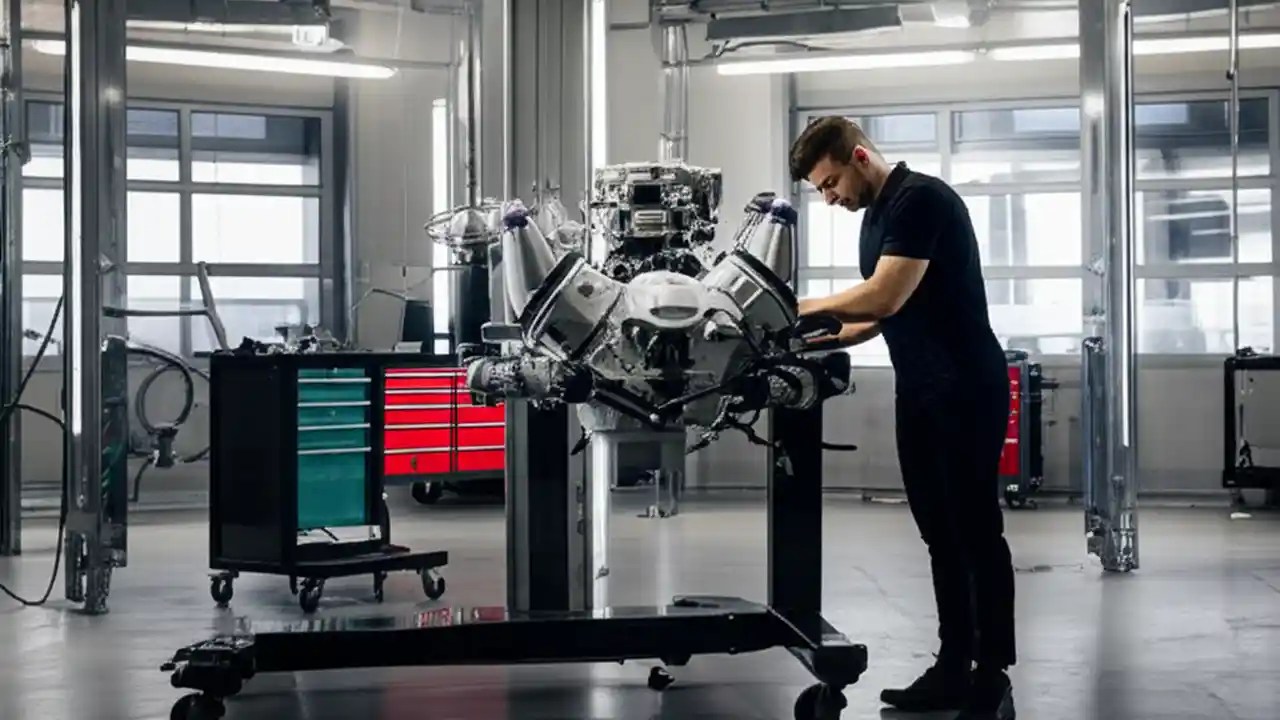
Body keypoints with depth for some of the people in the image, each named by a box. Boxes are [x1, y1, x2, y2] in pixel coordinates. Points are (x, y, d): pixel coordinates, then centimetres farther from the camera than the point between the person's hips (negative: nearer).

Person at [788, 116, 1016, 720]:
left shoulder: (921, 199, -14)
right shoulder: (876, 215, 15)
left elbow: (887, 297, -22)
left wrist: (813, 307, -9)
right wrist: (822, 339, 5)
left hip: (966, 391, -9)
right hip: (919, 393, 9)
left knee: (976, 533, -5)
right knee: (941, 534, 10)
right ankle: (953, 669, 15)